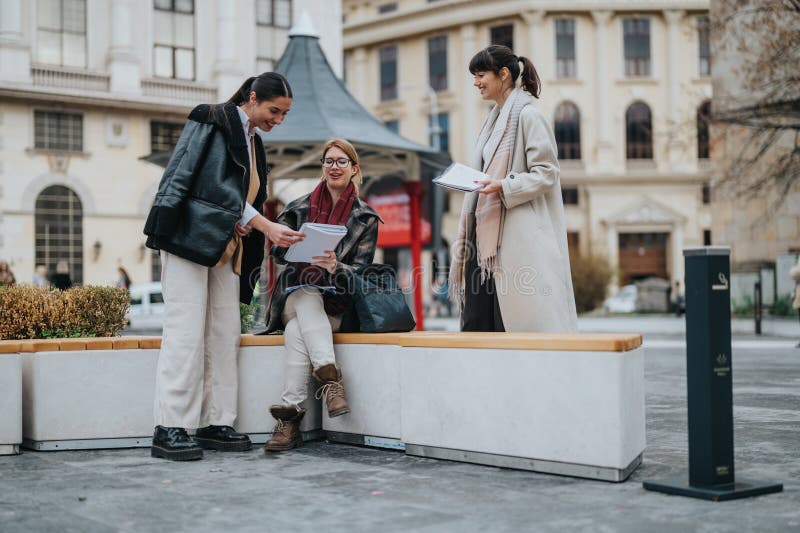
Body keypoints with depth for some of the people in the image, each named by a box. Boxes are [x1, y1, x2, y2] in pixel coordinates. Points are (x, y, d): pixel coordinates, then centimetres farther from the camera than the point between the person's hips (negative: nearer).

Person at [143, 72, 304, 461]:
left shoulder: (252, 141, 20)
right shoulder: (214, 122, -4)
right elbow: (216, 183, -16)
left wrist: (245, 224, 1)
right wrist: (266, 226, -21)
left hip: (224, 247, 9)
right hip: (189, 236, -8)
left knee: (225, 334, 4)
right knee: (186, 331, -12)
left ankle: (215, 425, 8)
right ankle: (169, 430, -10)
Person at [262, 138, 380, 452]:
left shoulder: (365, 219, 8)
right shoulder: (299, 209, 11)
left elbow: (360, 271, 0)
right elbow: (278, 250, 3)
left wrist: (335, 267, -24)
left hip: (337, 307, -1)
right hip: (296, 294, 1)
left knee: (297, 329, -33)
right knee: (307, 296, -36)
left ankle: (290, 416, -41)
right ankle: (329, 378, -51)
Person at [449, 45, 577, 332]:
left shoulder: (528, 115, -7)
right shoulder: (495, 118, 19)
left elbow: (546, 173, -13)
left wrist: (503, 187, -23)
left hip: (516, 236, -9)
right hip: (485, 231, 9)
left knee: (511, 321, -6)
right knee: (475, 322, 5)